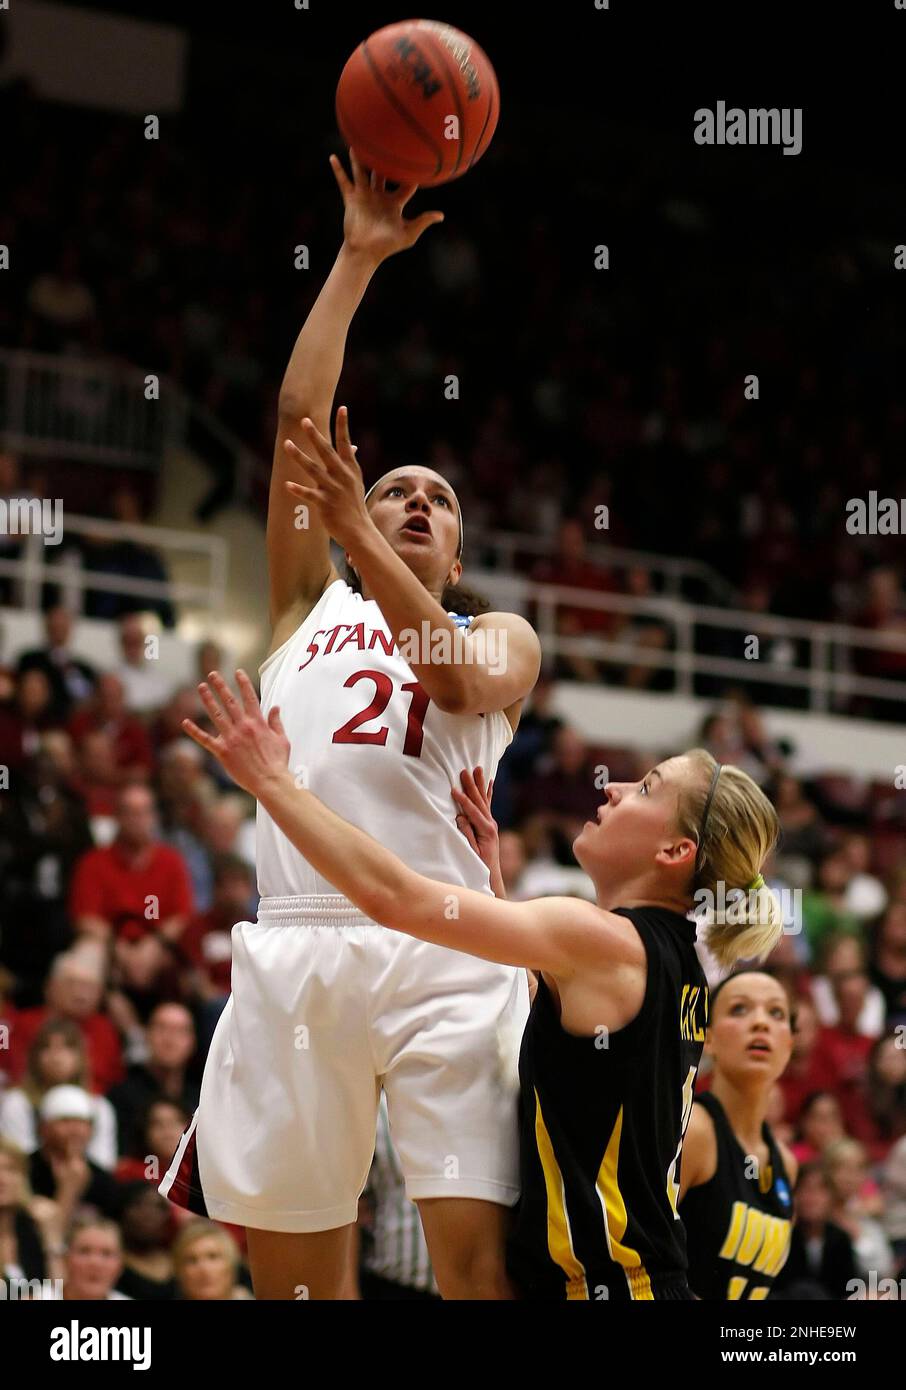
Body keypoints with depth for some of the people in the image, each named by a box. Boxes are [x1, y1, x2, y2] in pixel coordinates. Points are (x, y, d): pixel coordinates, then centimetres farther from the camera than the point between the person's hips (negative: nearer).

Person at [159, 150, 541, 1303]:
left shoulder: (502, 639, 22)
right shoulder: (309, 604, 27)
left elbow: (464, 678, -3)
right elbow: (298, 415, 17)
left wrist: (359, 533, -10)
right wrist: (358, 260, 14)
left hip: (444, 950, -1)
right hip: (297, 940, 2)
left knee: (477, 1255, -13)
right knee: (295, 1272, 1)